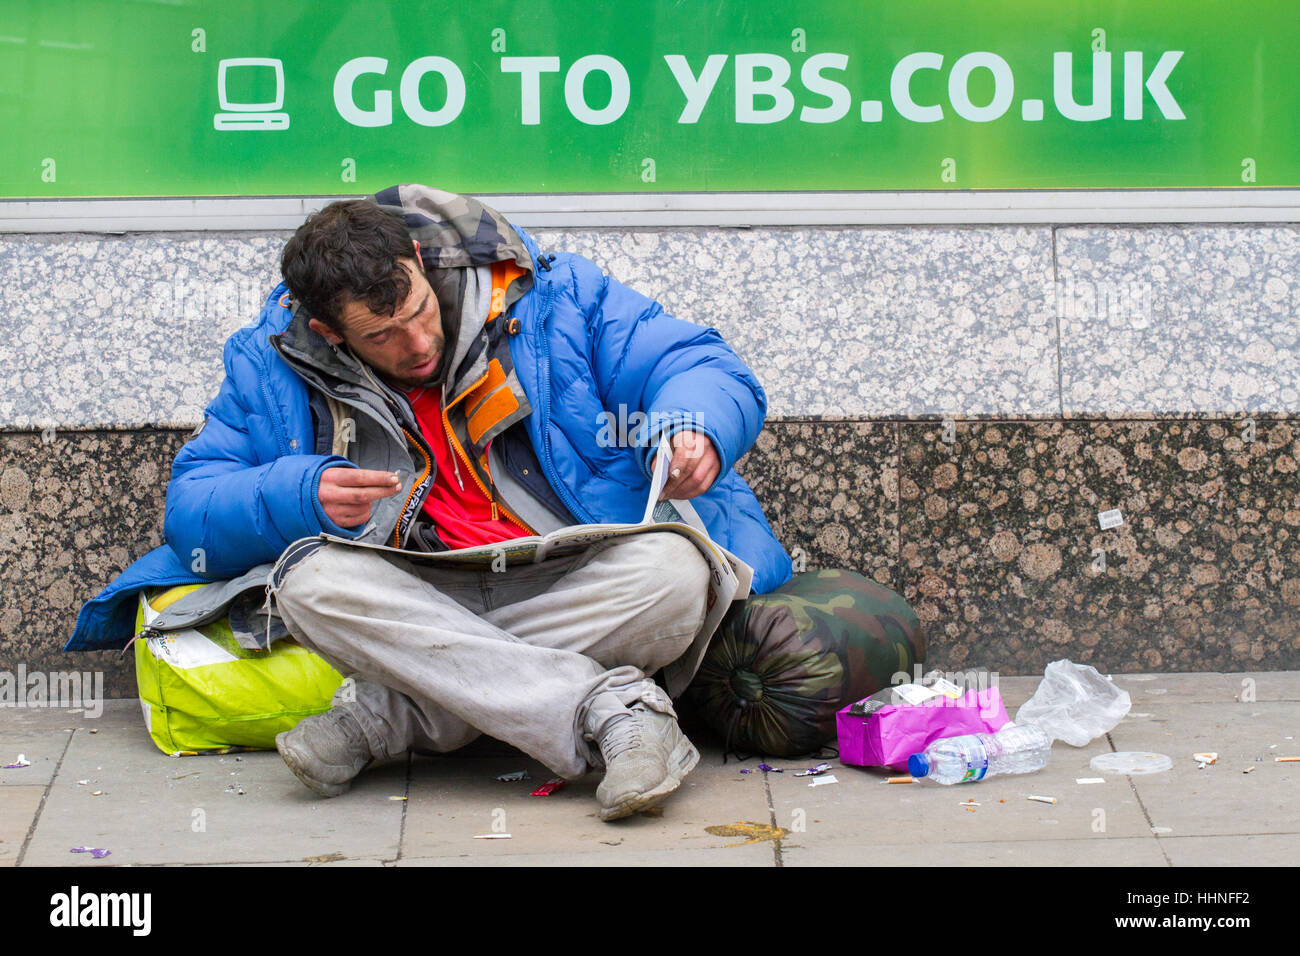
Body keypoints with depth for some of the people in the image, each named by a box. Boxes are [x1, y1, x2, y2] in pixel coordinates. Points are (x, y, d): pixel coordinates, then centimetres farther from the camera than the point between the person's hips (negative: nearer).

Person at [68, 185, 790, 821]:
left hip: (575, 595, 0)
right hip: (419, 607, 1)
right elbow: (192, 507, 3)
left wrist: (694, 428, -21)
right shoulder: (275, 365, 5)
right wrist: (305, 497, -17)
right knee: (311, 579, -30)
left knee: (676, 570, -32)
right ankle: (613, 710, -36)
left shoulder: (550, 297, 2)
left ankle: (390, 717, -29)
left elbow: (705, 368, 3)